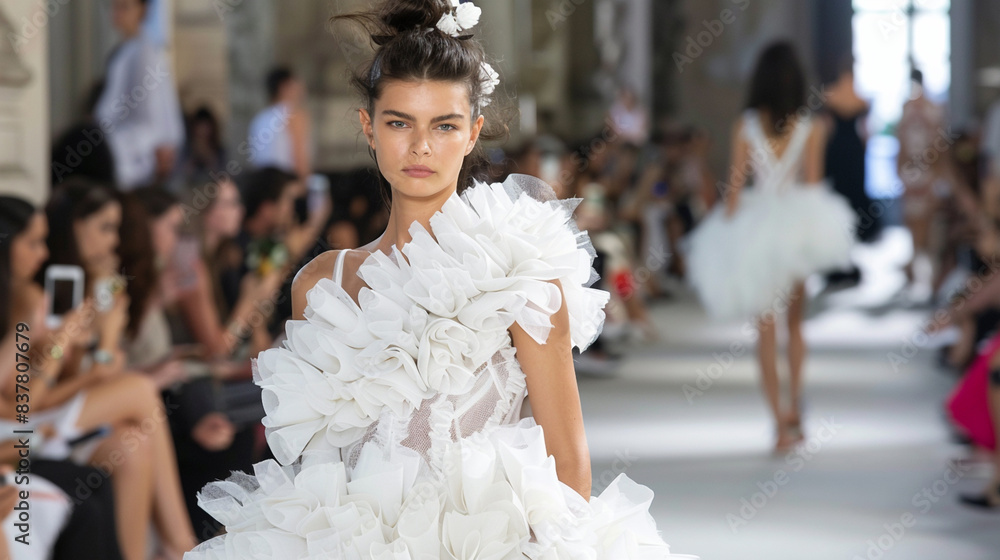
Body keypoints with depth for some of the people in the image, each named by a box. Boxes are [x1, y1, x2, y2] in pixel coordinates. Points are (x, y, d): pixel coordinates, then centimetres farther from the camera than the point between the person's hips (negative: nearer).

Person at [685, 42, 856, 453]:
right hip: (796, 227, 1)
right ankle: (794, 406, 10)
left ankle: (781, 420, 1)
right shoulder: (811, 129, -6)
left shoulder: (745, 126, -8)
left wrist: (727, 231, 4)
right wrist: (807, 228, 8)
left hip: (755, 229, -1)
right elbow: (812, 184, -3)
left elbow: (735, 184, -5)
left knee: (765, 330, 6)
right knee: (794, 323, 19)